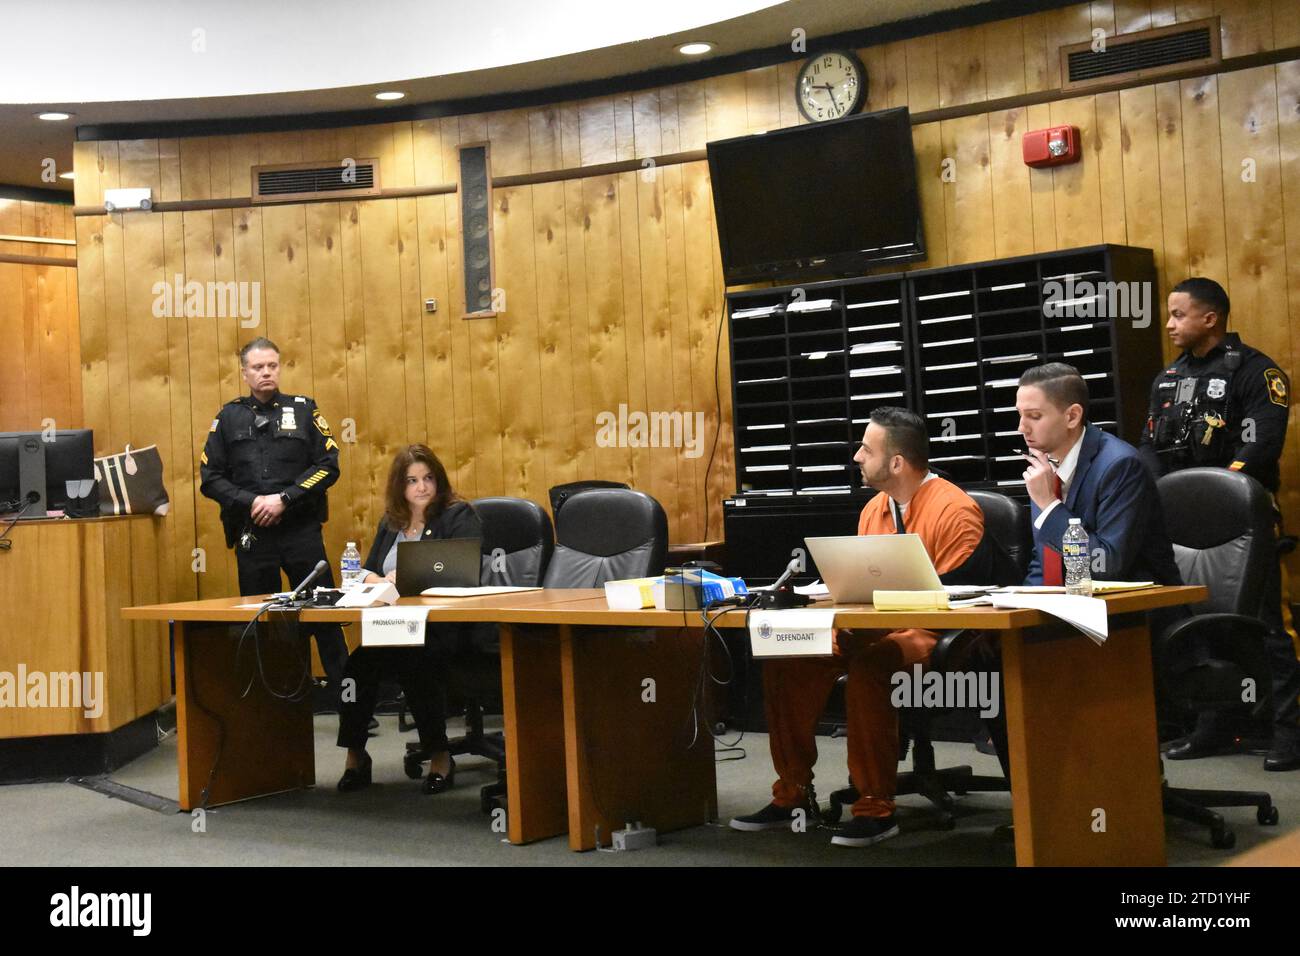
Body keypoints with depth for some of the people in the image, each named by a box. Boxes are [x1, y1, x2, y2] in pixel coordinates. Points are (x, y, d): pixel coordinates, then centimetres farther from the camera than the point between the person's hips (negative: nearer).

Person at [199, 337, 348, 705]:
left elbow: (328, 465, -3)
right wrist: (251, 502, -11)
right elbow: (210, 477, 4)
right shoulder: (229, 416, 8)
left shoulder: (303, 409, 5)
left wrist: (284, 499, -12)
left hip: (302, 530, -1)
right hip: (251, 534, 1)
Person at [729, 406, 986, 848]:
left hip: (930, 634, -8)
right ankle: (793, 794, 0)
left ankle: (876, 808, -24)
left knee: (867, 665, -37)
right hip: (875, 629, 8)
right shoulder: (874, 510, 13)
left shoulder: (954, 511, -12)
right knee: (787, 658, -10)